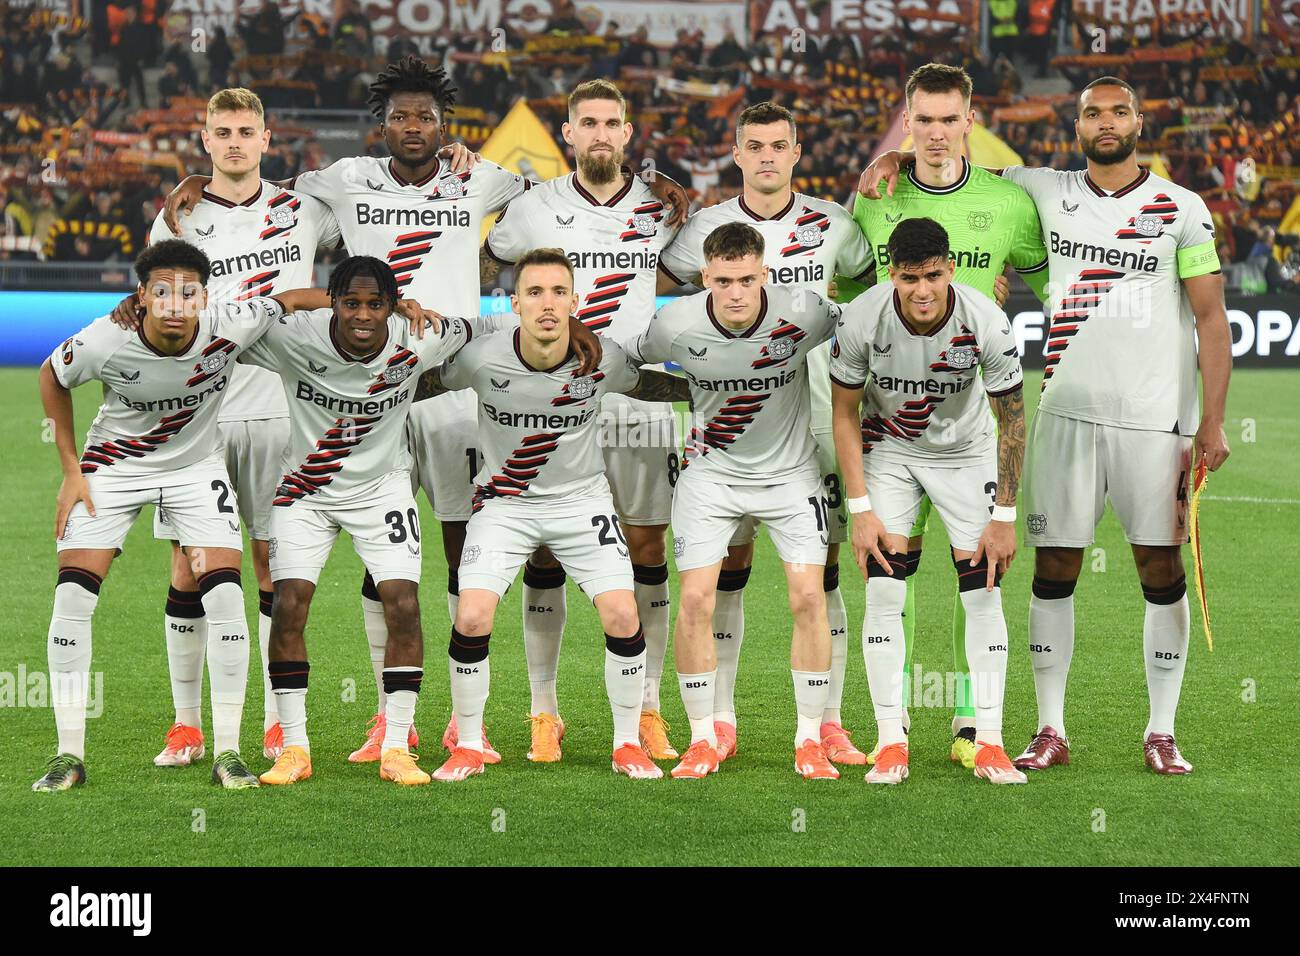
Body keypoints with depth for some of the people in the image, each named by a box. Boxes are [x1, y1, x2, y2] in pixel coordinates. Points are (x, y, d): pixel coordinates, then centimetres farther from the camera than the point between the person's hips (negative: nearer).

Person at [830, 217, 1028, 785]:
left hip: (966, 452, 0)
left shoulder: (986, 323, -27)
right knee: (884, 592, -11)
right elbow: (845, 414, -10)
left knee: (983, 593, -7)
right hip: (888, 451, 0)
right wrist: (860, 509, -14)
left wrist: (1004, 516, -13)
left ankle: (989, 743, -1)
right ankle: (890, 743, -6)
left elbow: (1012, 420, -13)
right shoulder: (862, 320, -25)